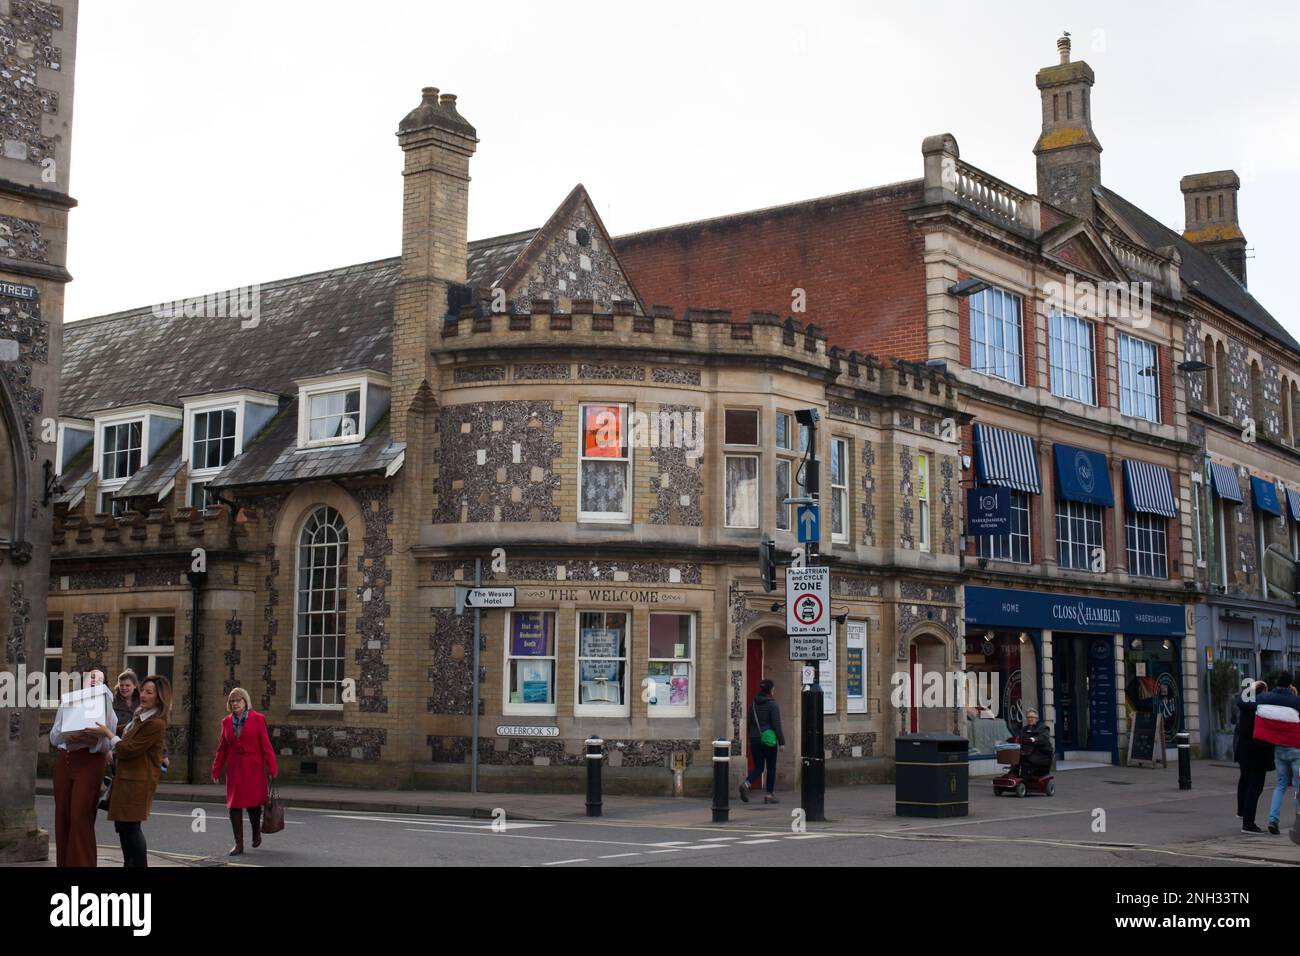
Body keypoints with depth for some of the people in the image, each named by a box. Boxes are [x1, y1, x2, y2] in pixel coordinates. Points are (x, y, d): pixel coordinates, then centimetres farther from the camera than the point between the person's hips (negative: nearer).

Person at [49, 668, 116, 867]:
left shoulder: (106, 705, 9)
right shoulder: (68, 702, 16)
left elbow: (107, 744, 1)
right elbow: (53, 737, 9)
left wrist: (93, 740, -20)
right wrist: (68, 737, -12)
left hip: (90, 761, -3)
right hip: (63, 760, 3)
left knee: (80, 817, -11)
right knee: (62, 815, 3)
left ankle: (81, 863, -9)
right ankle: (63, 862, 11)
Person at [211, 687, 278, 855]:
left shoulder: (257, 719, -2)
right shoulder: (226, 722, 9)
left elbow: (266, 746, -4)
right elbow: (222, 748, 14)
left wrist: (273, 769, -8)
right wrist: (216, 771, 11)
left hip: (253, 768, -3)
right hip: (234, 770, 3)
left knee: (253, 804, -4)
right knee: (234, 806, 0)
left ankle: (256, 832, 26)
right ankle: (239, 844, 7)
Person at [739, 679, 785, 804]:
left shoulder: (753, 704, 9)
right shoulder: (772, 704, -9)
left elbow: (749, 723, 14)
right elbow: (776, 725, -13)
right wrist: (781, 742, -11)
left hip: (755, 739, 5)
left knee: (758, 767, 11)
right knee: (771, 768, 8)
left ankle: (746, 784, -15)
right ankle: (769, 795, 10)